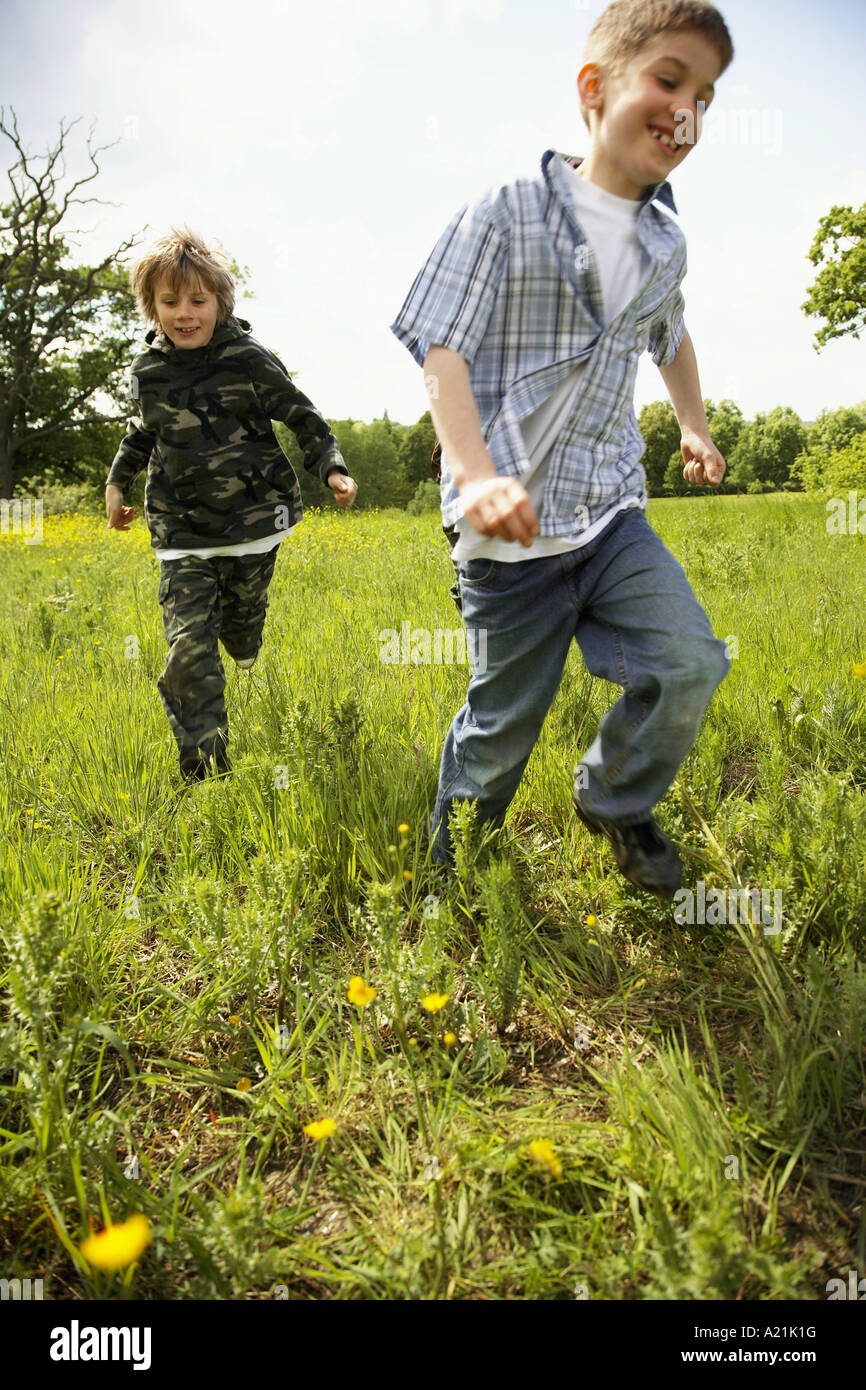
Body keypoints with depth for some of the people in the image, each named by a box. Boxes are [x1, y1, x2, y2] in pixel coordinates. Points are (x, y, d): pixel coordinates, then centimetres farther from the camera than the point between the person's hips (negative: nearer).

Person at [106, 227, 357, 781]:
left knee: (244, 633, 15)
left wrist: (332, 467, -12)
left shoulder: (249, 359, -7)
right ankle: (206, 773, -4)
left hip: (254, 523, -1)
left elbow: (302, 416, 1)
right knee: (189, 652, -11)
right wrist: (117, 480, 24)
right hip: (182, 533, 2)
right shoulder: (149, 370, 4)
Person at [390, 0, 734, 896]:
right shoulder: (505, 216, -5)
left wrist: (695, 426, 36)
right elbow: (441, 348, -14)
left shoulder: (664, 245, 12)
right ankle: (456, 849, 34)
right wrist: (475, 472, -28)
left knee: (689, 663, -11)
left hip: (612, 512, 5)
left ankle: (614, 800, 19)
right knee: (504, 722, 3)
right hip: (512, 526, -5)